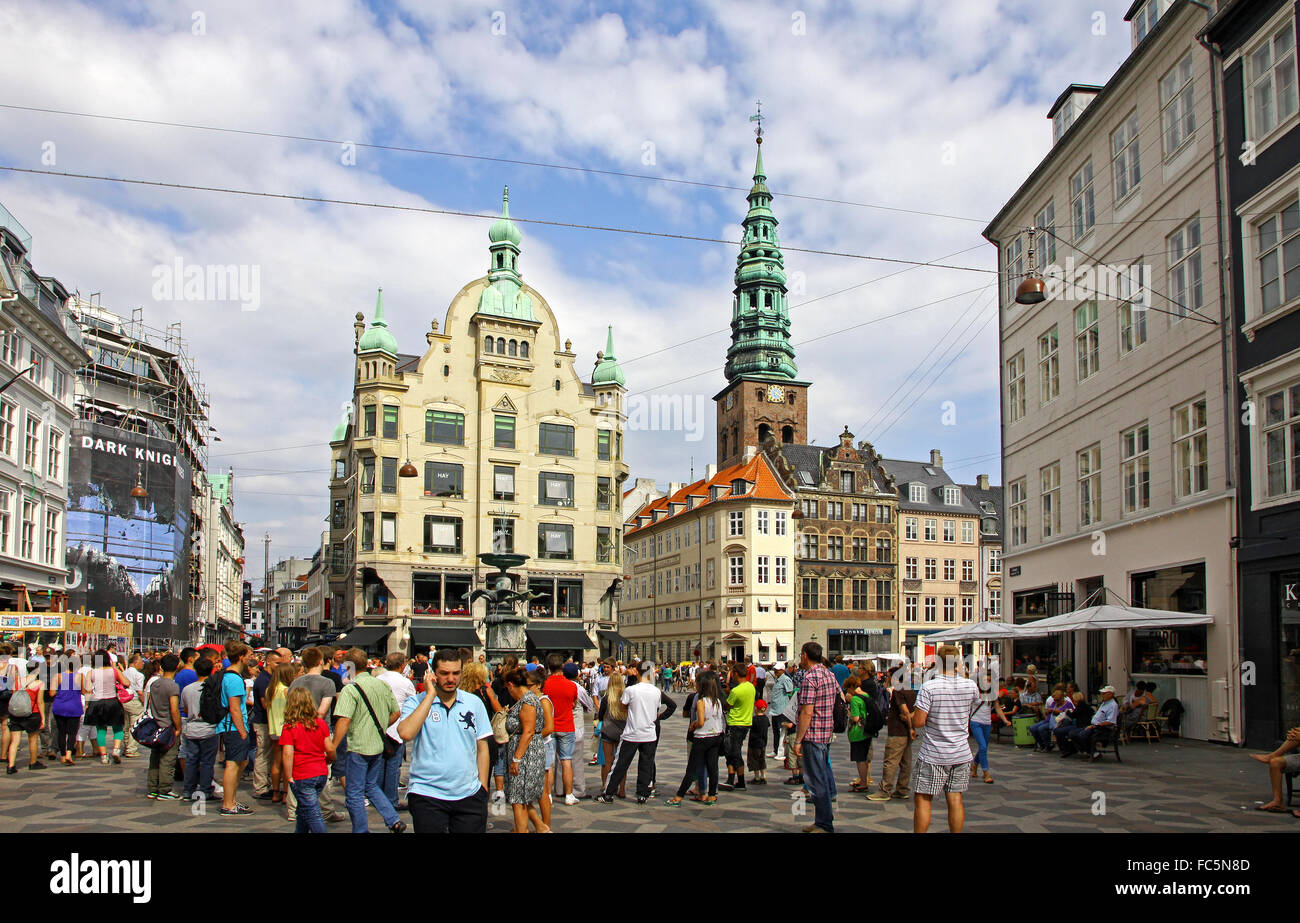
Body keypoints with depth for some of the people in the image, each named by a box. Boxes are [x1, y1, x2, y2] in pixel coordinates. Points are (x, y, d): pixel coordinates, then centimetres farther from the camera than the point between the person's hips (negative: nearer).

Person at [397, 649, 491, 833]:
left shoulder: (474, 703, 9)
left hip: (469, 795, 2)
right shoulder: (415, 702, 0)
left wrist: (483, 787, 7)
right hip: (427, 795, -2)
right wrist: (430, 694, -15)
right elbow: (406, 734, -20)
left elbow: (482, 748, 13)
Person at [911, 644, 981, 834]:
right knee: (955, 799, 10)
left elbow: (918, 721, -17)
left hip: (933, 755, -4)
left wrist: (912, 715, 3)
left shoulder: (929, 688, -16)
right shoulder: (971, 686, -3)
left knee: (922, 800, 4)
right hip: (961, 754, 4)